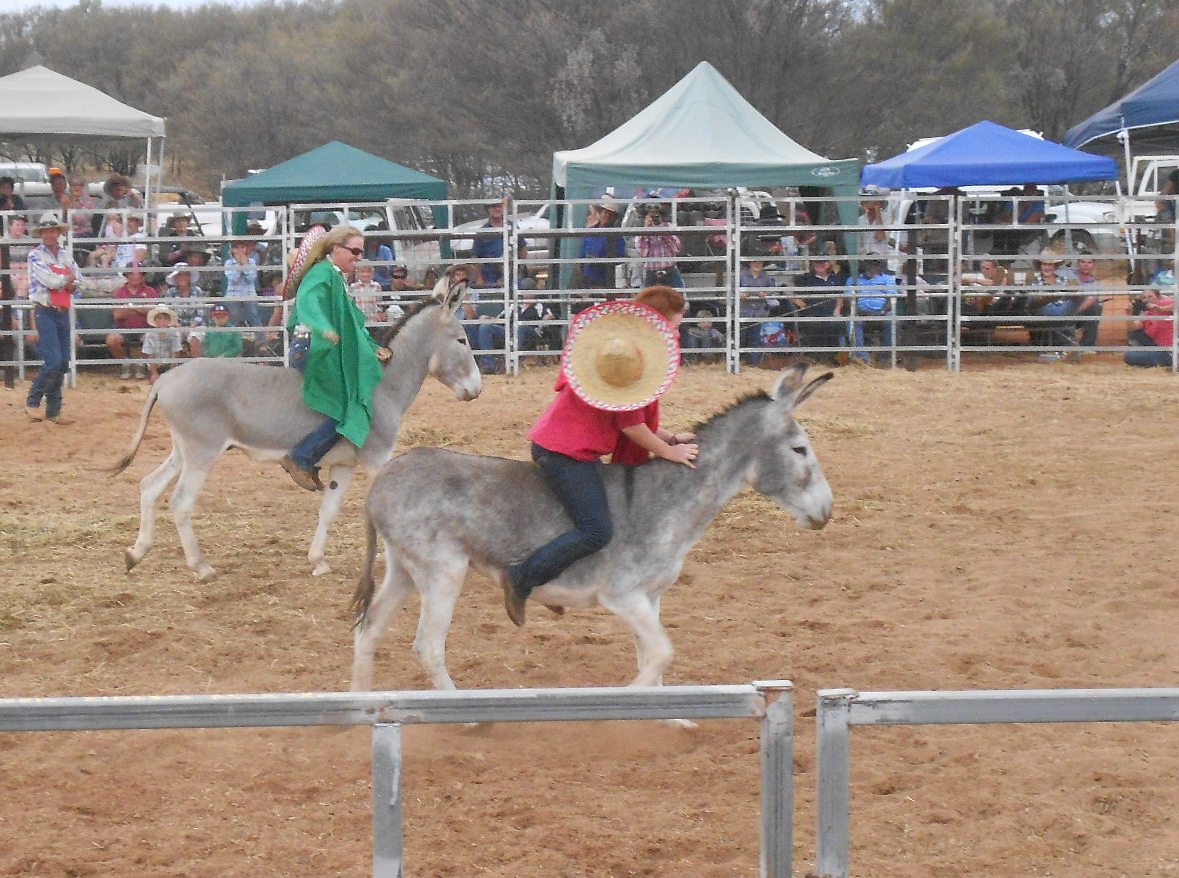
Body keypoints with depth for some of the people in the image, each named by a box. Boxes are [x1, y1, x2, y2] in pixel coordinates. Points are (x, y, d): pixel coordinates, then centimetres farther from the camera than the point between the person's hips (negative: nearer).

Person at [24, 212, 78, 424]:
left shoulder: (67, 255, 13)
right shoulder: (36, 255, -4)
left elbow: (76, 284, 8)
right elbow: (50, 280, -16)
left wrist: (60, 282, -9)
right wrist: (67, 279, 1)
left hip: (63, 313, 6)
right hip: (45, 312, -6)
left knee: (63, 364, 6)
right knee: (53, 361, -15)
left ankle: (54, 410, 12)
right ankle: (32, 402, -1)